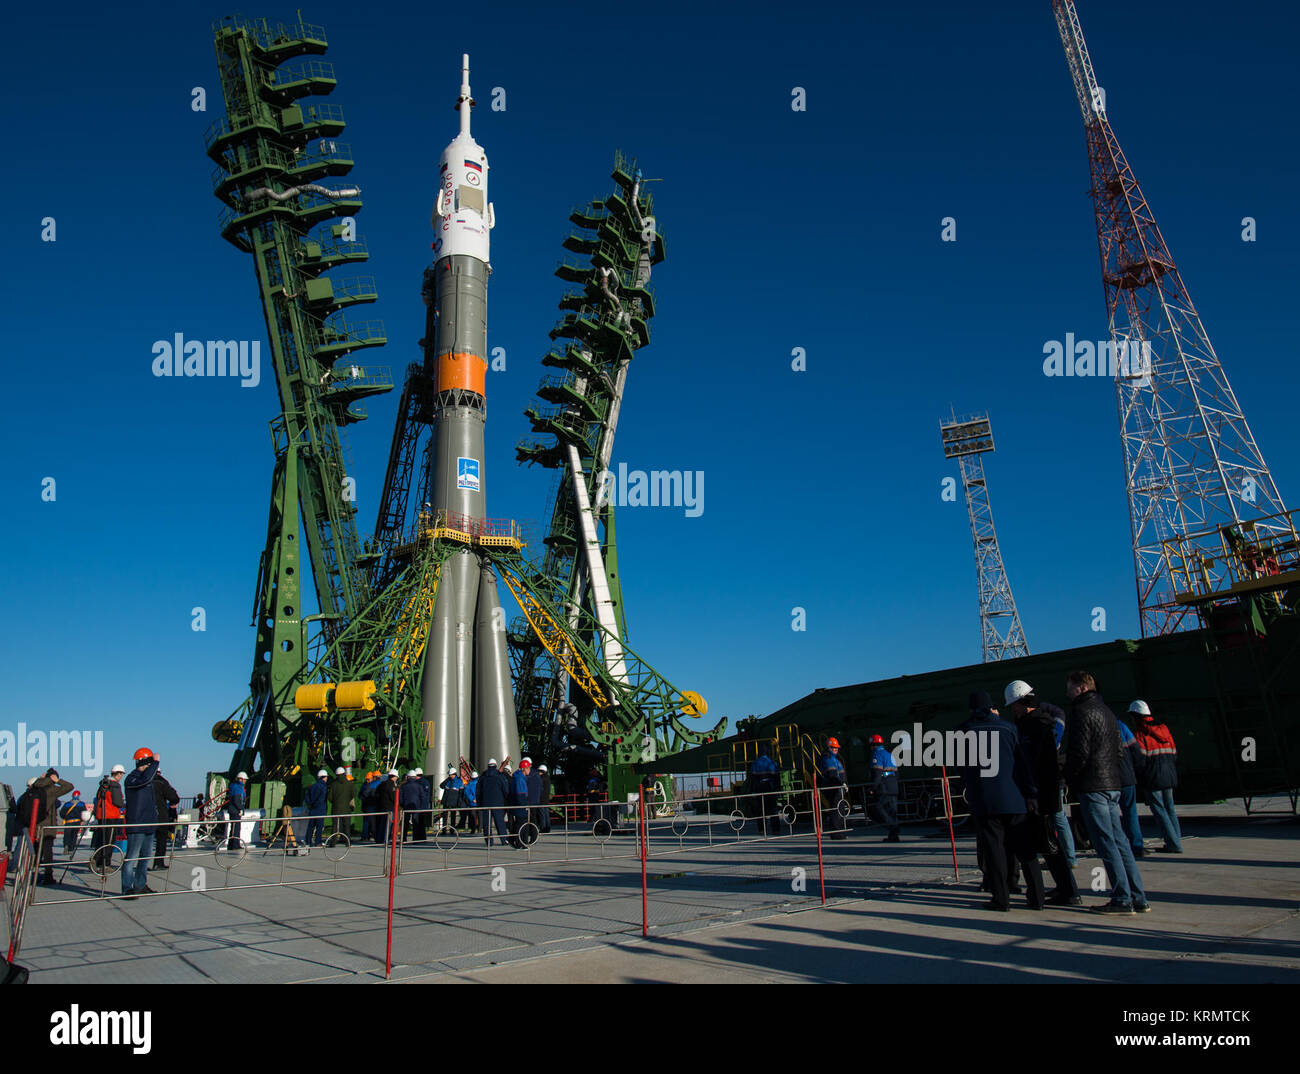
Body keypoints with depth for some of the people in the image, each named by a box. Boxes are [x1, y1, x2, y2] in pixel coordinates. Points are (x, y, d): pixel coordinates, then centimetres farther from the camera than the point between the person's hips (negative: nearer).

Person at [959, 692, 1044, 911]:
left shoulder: (964, 731, 3)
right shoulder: (1006, 727, 6)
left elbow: (963, 766, 12)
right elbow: (1022, 762, 1)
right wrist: (1031, 794, 1)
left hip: (984, 801, -2)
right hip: (1014, 798, 2)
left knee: (994, 850, 2)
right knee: (1025, 849, 9)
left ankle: (1000, 898, 2)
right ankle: (1036, 897, 11)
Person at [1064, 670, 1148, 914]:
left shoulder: (1082, 712, -11)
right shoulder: (1106, 711, 17)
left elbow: (1079, 753, -16)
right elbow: (1118, 748, 20)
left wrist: (1070, 778, -3)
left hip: (1092, 786, -9)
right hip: (1112, 784, 9)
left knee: (1106, 844, -6)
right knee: (1119, 841, 11)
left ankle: (1123, 900, -5)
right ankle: (1138, 898, 13)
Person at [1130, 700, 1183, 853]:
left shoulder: (1139, 732, -10)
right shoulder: (1163, 727, 11)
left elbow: (1140, 756, -16)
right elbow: (1174, 753, 13)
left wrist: (1140, 778, -4)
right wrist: (1173, 774, 19)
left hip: (1152, 778, -7)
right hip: (1169, 776, 7)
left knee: (1159, 810, 0)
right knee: (1169, 808, 17)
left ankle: (1173, 844, -3)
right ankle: (1177, 839, 17)